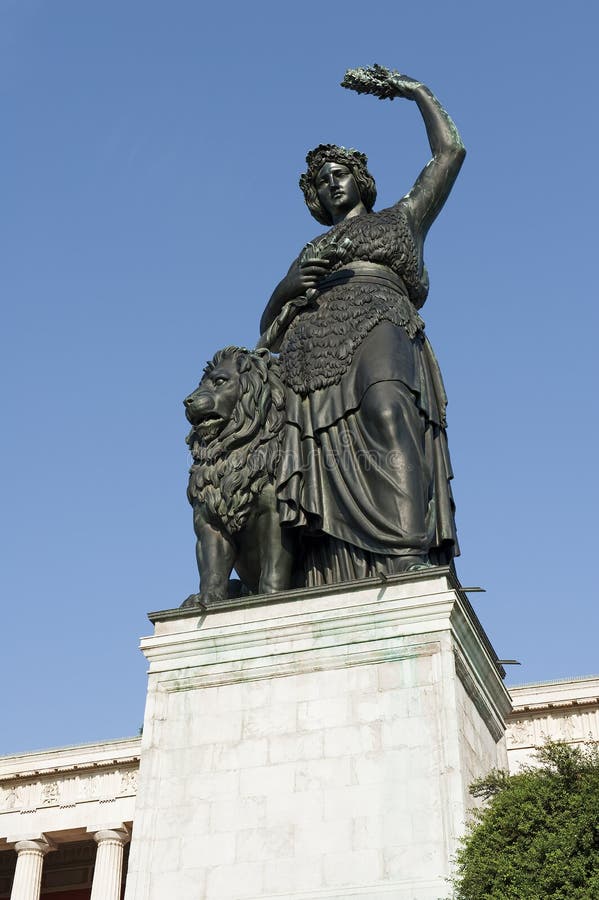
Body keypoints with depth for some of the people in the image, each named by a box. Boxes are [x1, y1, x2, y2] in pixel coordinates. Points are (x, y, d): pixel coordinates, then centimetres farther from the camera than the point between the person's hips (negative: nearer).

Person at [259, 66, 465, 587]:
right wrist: (288, 287, 5)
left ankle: (410, 560, -50)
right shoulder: (311, 253, 37)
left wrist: (417, 91, 33)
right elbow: (268, 327, 25)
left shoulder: (401, 220, 31)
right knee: (329, 465, -21)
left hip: (377, 325, -3)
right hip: (312, 348, 3)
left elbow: (450, 151, 27)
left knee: (386, 411, -36)